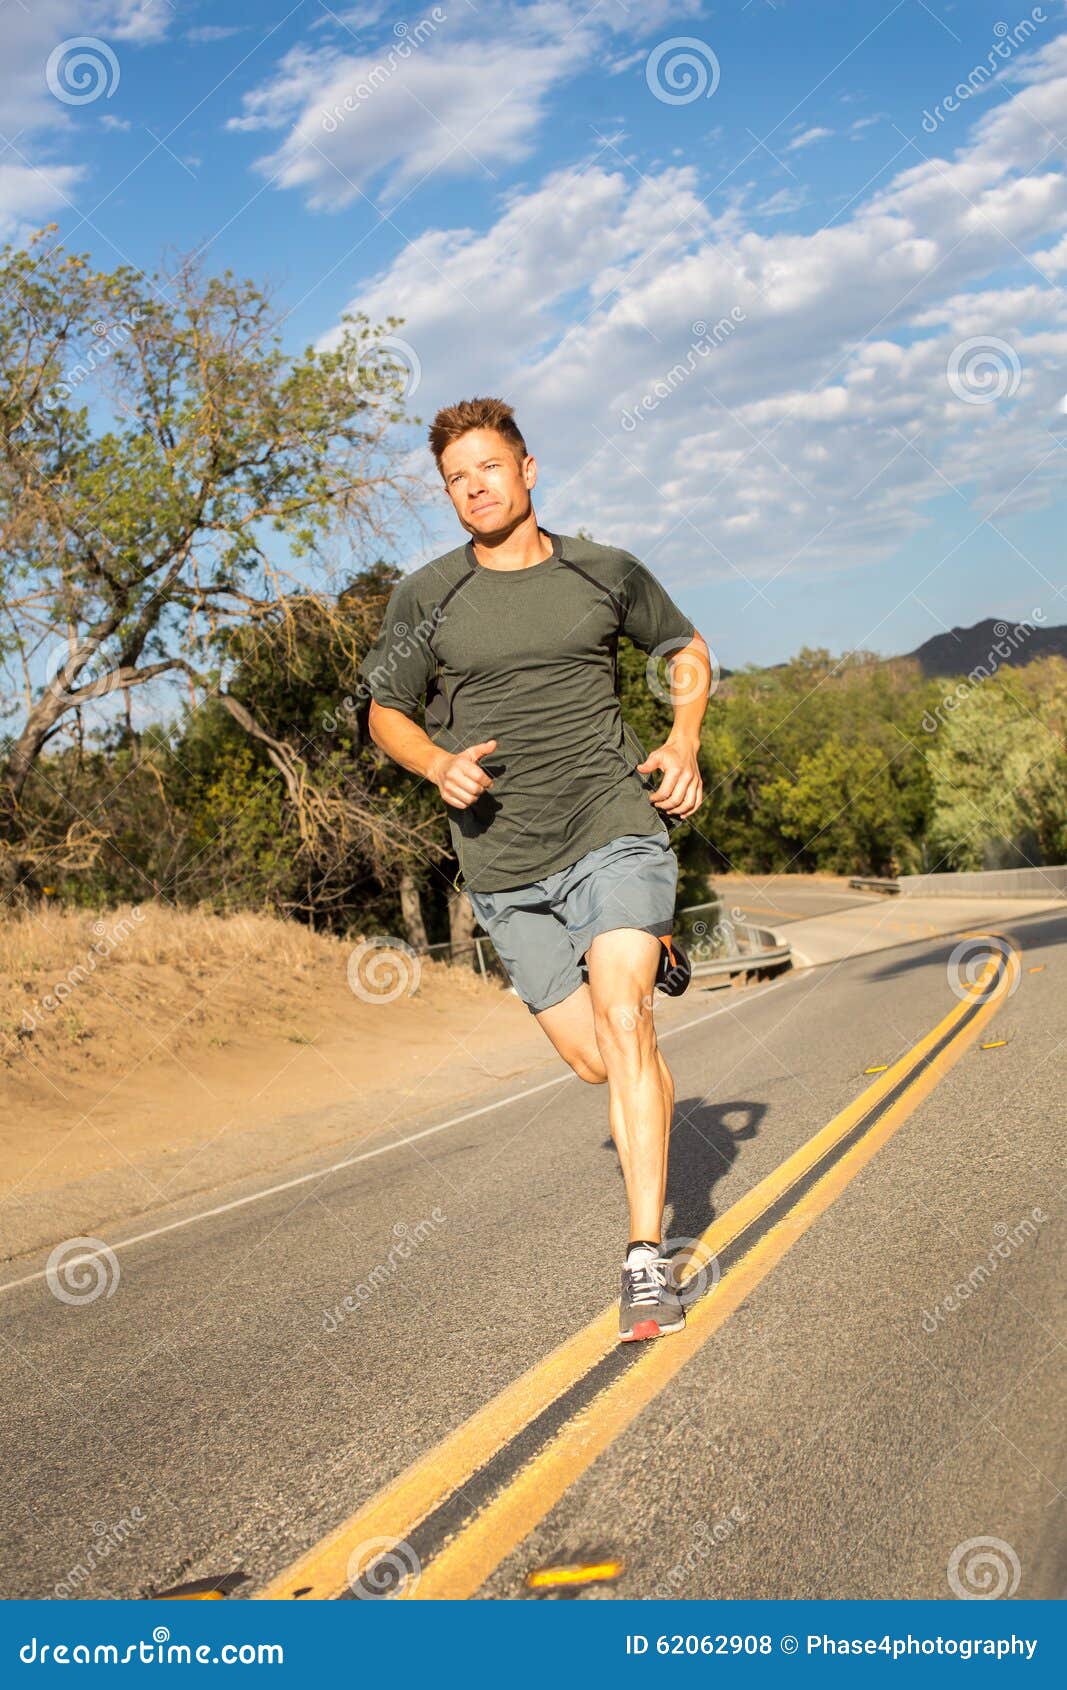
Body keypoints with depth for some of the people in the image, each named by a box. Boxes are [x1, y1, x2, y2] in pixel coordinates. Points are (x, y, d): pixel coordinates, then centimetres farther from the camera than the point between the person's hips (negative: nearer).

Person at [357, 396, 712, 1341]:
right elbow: (385, 713, 12)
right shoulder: (426, 596, 2)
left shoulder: (605, 573, 4)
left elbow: (688, 649, 20)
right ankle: (647, 949, 44)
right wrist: (439, 764, -10)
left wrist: (684, 745, 3)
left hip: (613, 827, -1)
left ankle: (647, 1259, -13)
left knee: (622, 1022, -20)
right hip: (505, 863, 2)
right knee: (593, 1061, 8)